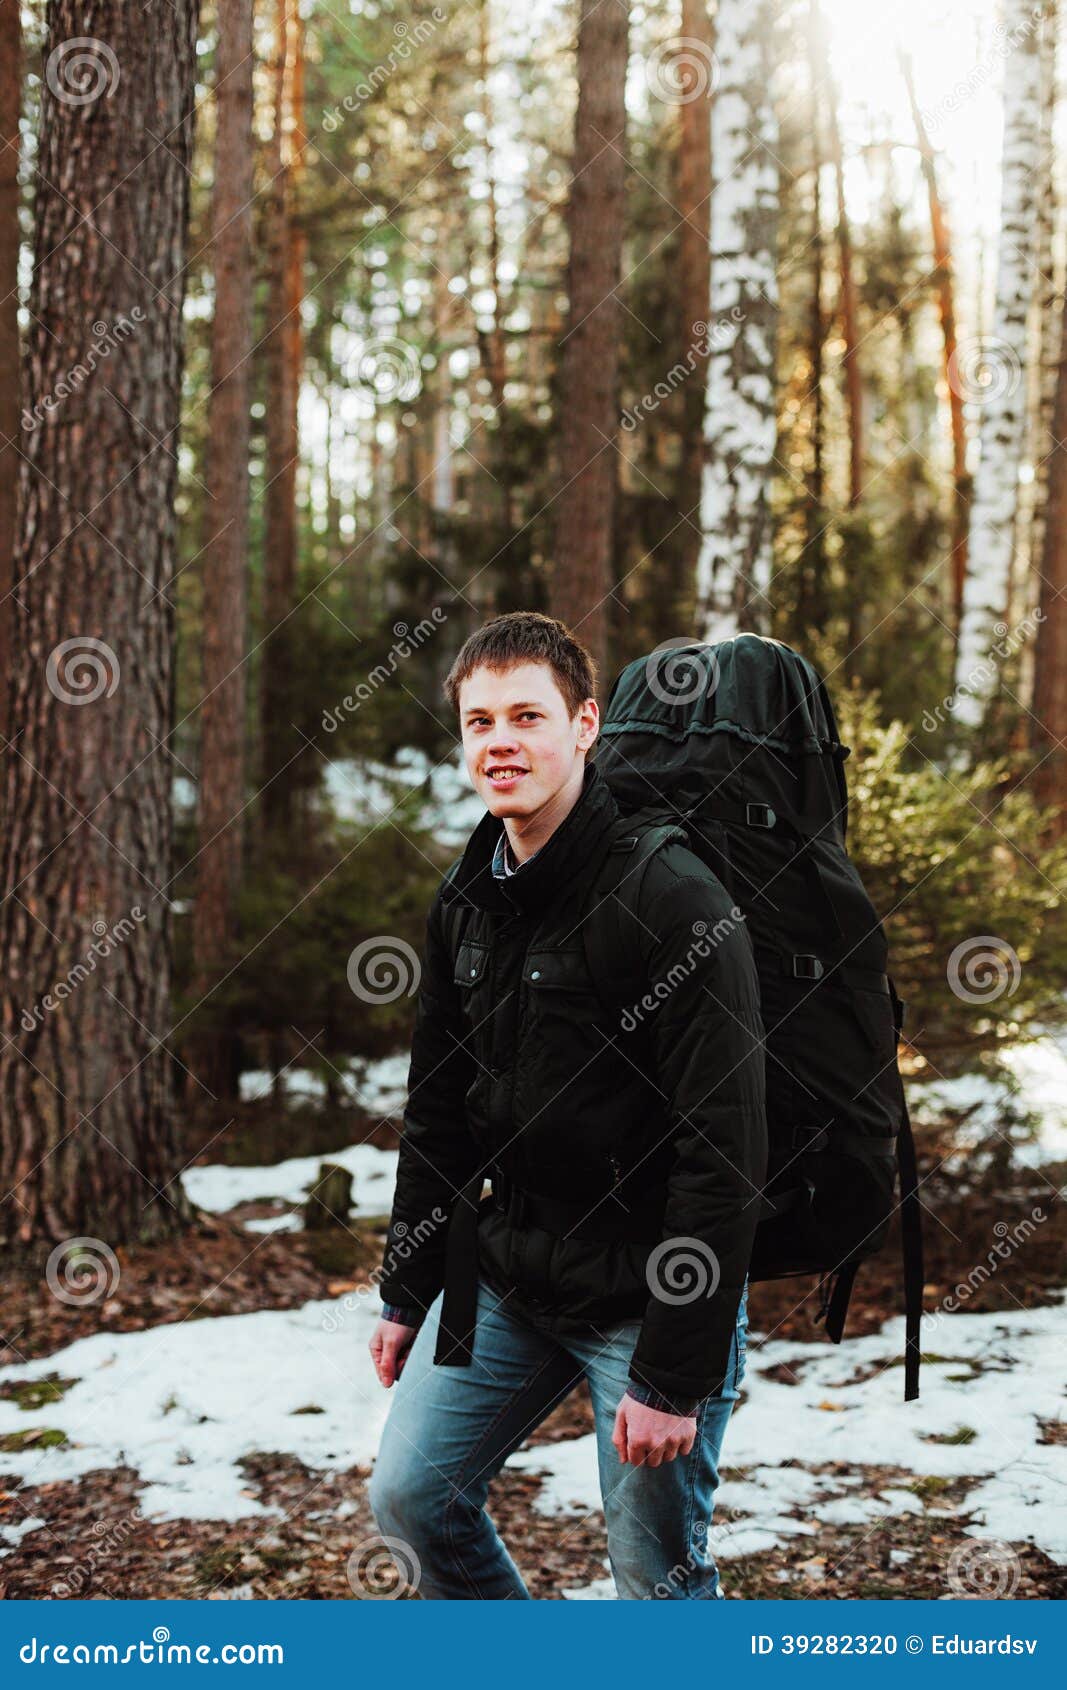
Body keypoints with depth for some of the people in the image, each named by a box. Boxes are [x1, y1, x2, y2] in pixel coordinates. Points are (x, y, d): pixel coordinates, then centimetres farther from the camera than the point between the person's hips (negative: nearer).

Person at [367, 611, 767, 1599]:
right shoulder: (464, 902, 5)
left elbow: (725, 1155, -21)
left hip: (650, 1296, -7)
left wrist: (674, 1376, -21)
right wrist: (407, 1293, 15)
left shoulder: (674, 902, -19)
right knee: (410, 1498, 11)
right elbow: (437, 1114, 15)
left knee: (658, 1573, 2)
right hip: (501, 1287, 7)